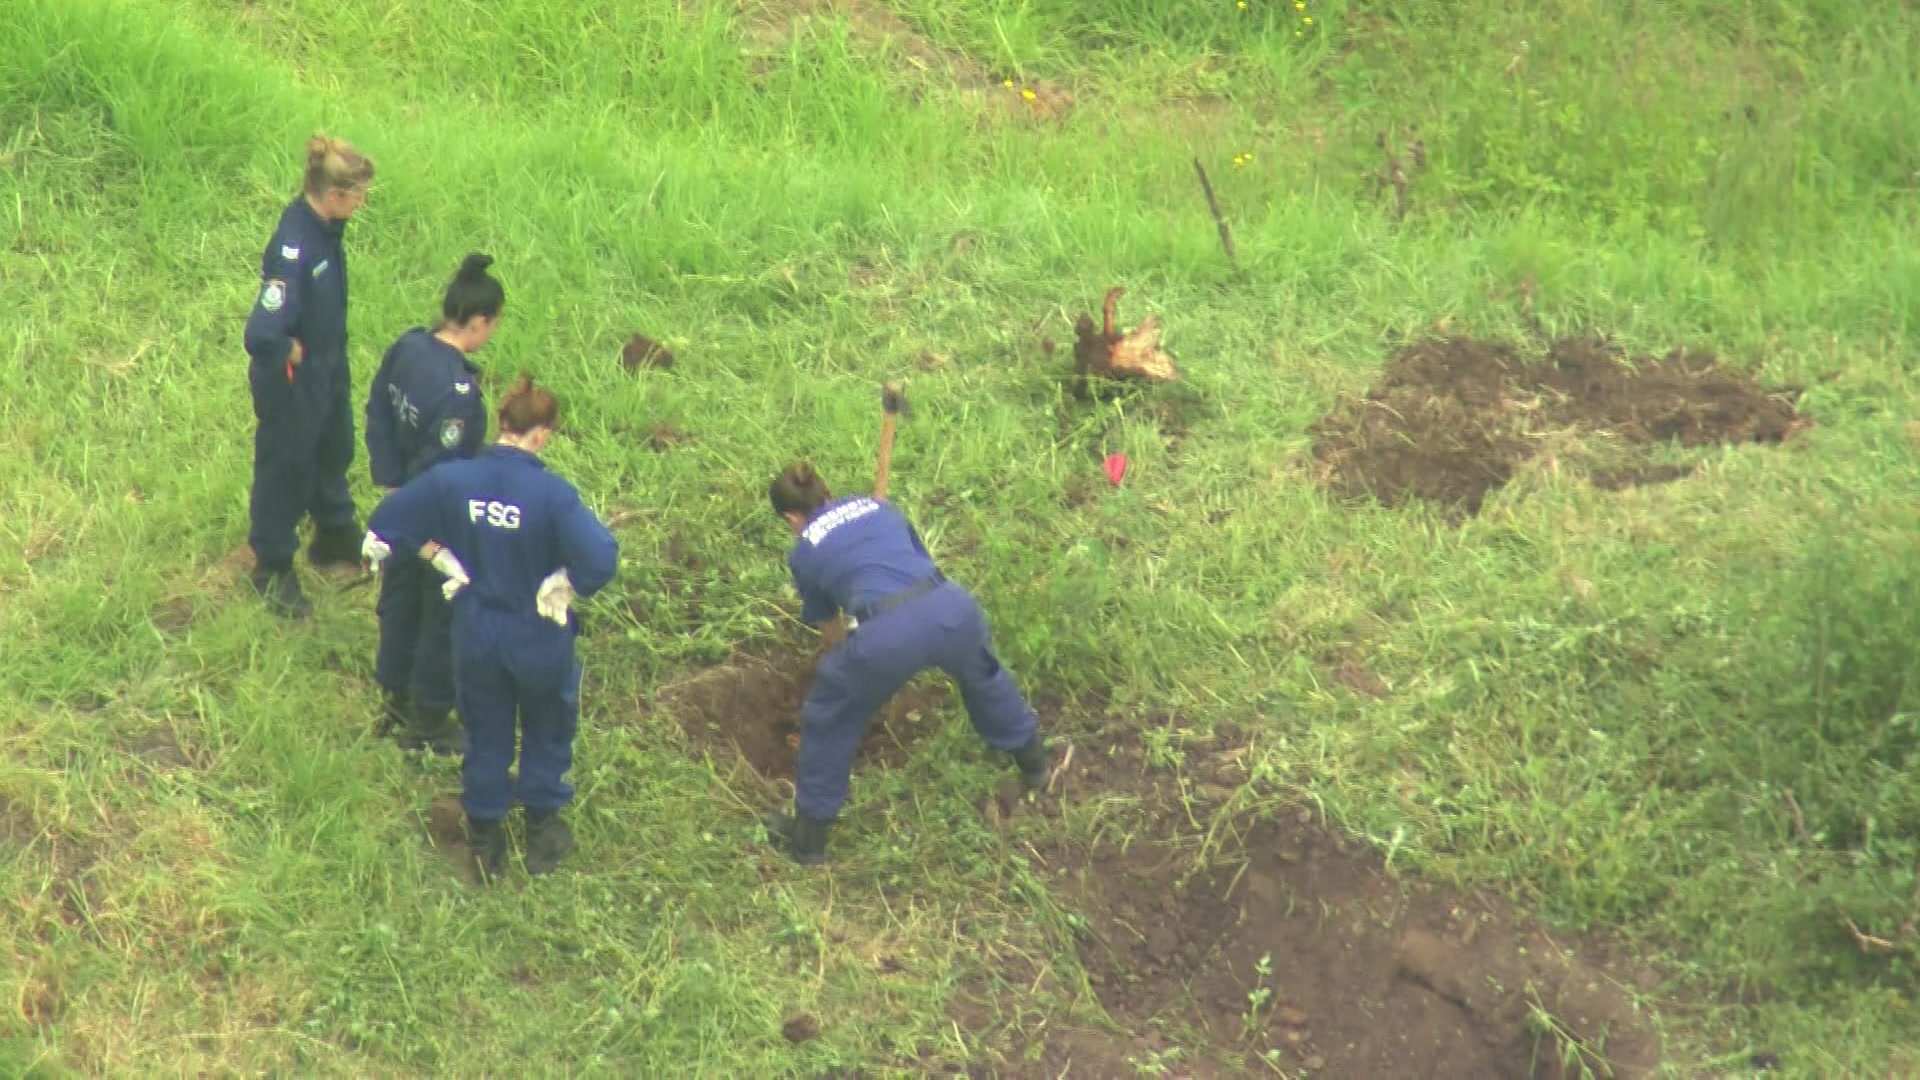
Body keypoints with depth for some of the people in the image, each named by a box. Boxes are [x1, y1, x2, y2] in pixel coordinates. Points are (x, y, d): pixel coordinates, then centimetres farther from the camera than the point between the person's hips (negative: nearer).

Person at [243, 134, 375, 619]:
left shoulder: (325, 226, -9)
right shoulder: (294, 250, -36)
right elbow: (261, 333, -42)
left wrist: (334, 353, 8)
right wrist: (291, 353, -23)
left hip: (328, 366, 8)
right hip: (292, 380, -8)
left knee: (334, 450, 28)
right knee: (286, 468, 13)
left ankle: (335, 536, 53)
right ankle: (272, 568, 35)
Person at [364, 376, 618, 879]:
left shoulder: (451, 479, -14)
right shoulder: (553, 494, -26)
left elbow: (382, 524, -4)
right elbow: (601, 560, -34)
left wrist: (442, 558, 3)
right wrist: (563, 587, -15)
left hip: (475, 635, 3)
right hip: (539, 638, -3)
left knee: (485, 734, 23)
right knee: (546, 731, 23)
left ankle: (485, 836, 36)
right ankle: (541, 828, 37)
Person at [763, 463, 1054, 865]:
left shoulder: (804, 553, 19)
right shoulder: (876, 505, 26)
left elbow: (824, 621, 33)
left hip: (889, 634, -4)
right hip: (952, 606, 4)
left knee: (828, 721, 22)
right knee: (982, 676, 38)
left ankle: (808, 839, 31)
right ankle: (1035, 764, 58)